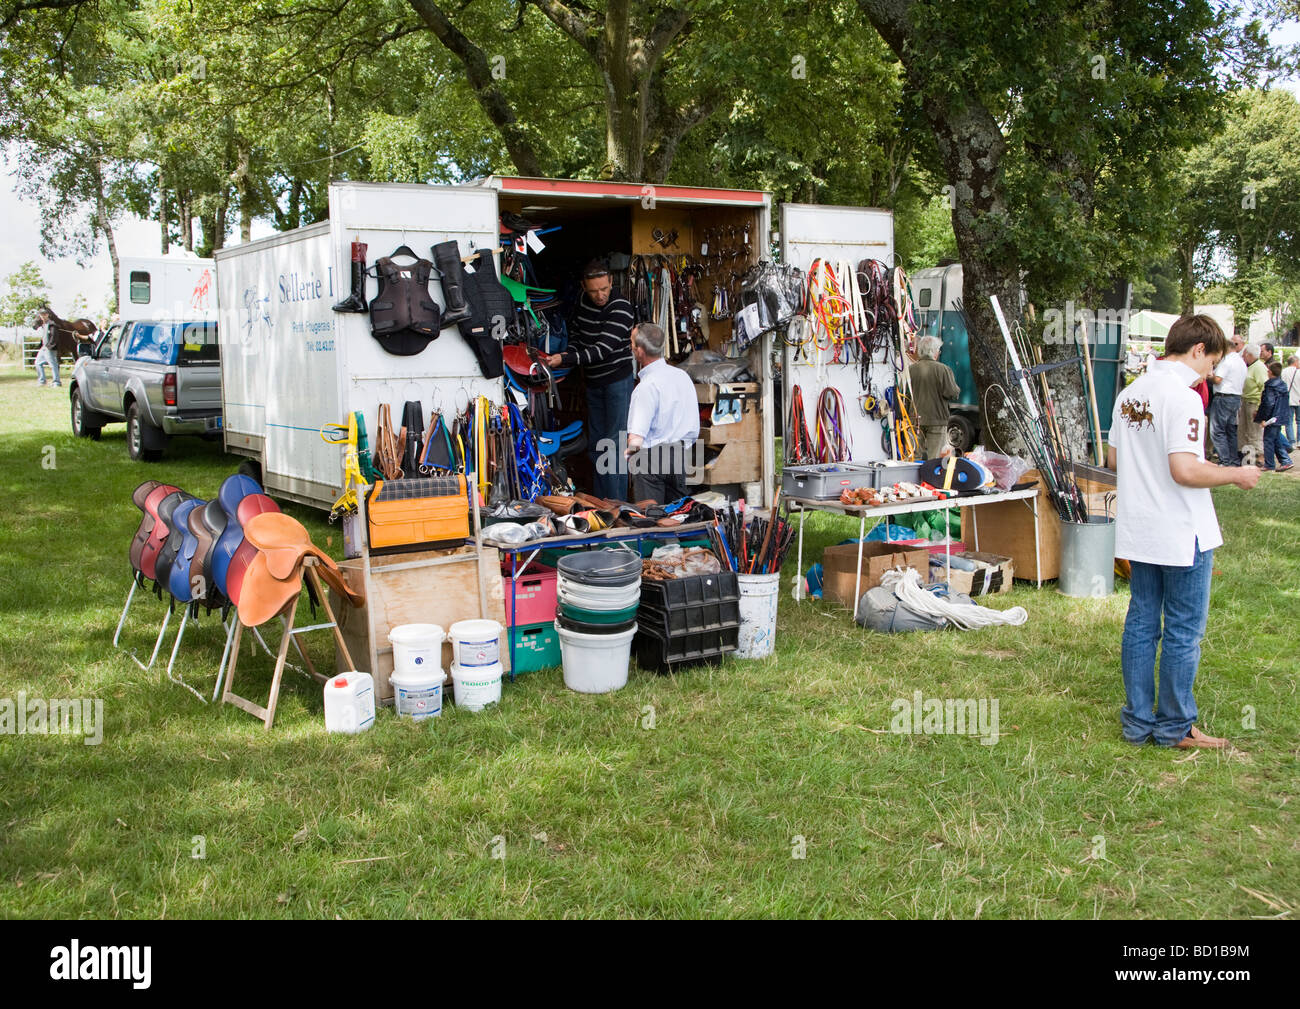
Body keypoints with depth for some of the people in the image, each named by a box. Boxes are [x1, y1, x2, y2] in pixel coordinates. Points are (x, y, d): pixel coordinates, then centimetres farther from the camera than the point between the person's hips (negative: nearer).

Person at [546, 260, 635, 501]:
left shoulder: (620, 307, -19)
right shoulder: (583, 301, 3)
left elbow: (603, 349, -27)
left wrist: (565, 360, -33)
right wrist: (570, 357, 1)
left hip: (617, 379, -7)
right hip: (593, 381, 7)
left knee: (614, 443, -8)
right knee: (596, 442, 11)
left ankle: (617, 505, -4)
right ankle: (598, 500, 19)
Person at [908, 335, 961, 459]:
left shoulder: (911, 370, 0)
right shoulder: (943, 369, -11)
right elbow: (953, 393, -10)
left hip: (917, 420, 4)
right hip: (937, 420, -4)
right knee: (934, 458, 0)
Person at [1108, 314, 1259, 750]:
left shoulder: (1130, 394, 7)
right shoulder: (1182, 397, -18)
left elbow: (1113, 459, 14)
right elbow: (1184, 470, -25)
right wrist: (1235, 475, -11)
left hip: (1138, 532, 8)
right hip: (1182, 535, -8)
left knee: (1140, 624, 13)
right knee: (1184, 633, 4)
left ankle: (1138, 721, 20)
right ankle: (1175, 727, 14)